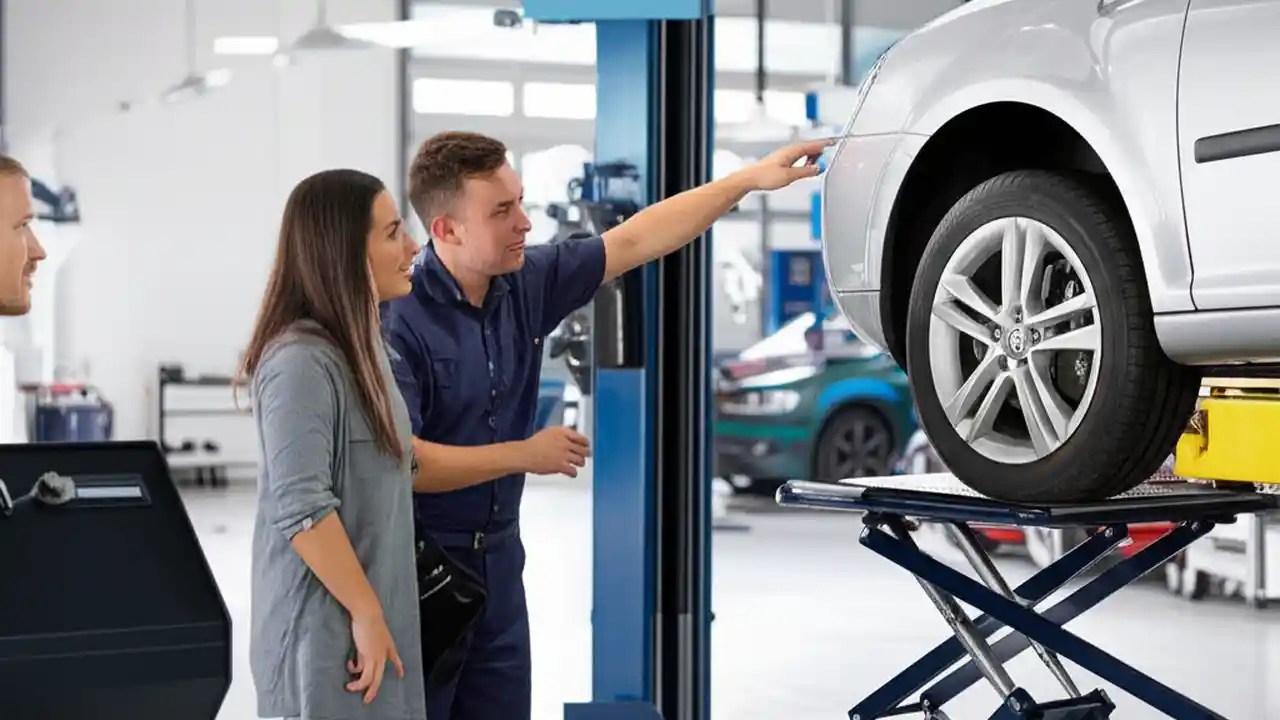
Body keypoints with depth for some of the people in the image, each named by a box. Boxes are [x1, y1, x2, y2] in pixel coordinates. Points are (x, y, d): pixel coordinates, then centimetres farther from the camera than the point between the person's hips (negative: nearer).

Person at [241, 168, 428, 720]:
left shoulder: (361, 344, 10)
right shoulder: (302, 362, -19)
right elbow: (301, 510, -23)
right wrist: (365, 612, -17)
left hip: (370, 611, 9)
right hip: (325, 627, -9)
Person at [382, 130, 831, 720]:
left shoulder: (527, 284, 0)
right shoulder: (398, 318, -20)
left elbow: (635, 241, 5)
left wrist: (751, 178, 3)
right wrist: (525, 455, -19)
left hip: (498, 559, 7)